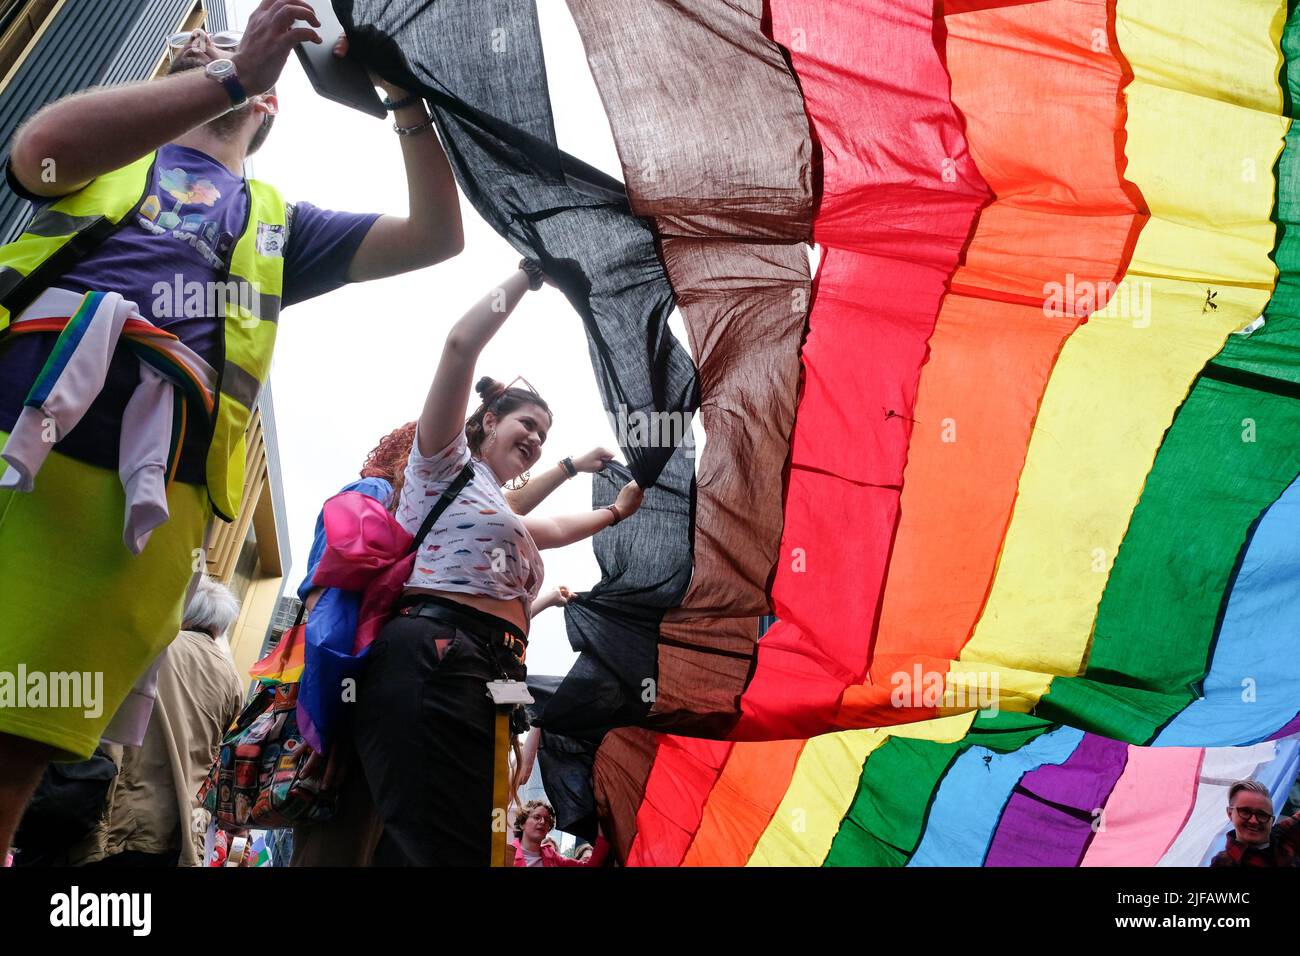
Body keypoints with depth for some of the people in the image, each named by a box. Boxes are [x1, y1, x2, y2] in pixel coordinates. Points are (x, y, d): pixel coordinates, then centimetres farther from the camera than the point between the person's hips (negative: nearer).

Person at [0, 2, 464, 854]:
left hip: (143, 493, 0)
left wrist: (405, 97, 14)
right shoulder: (112, 154, 25)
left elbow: (436, 237, 23)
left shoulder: (278, 223, 28)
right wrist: (233, 69, -5)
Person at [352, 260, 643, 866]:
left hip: (492, 674, 9)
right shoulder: (446, 464, 12)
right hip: (433, 658, -9)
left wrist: (617, 512, 68)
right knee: (431, 847, -24)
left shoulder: (501, 514, 36)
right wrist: (529, 275, 8)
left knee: (468, 845, -2)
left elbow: (556, 529, 57)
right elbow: (462, 343, 0)